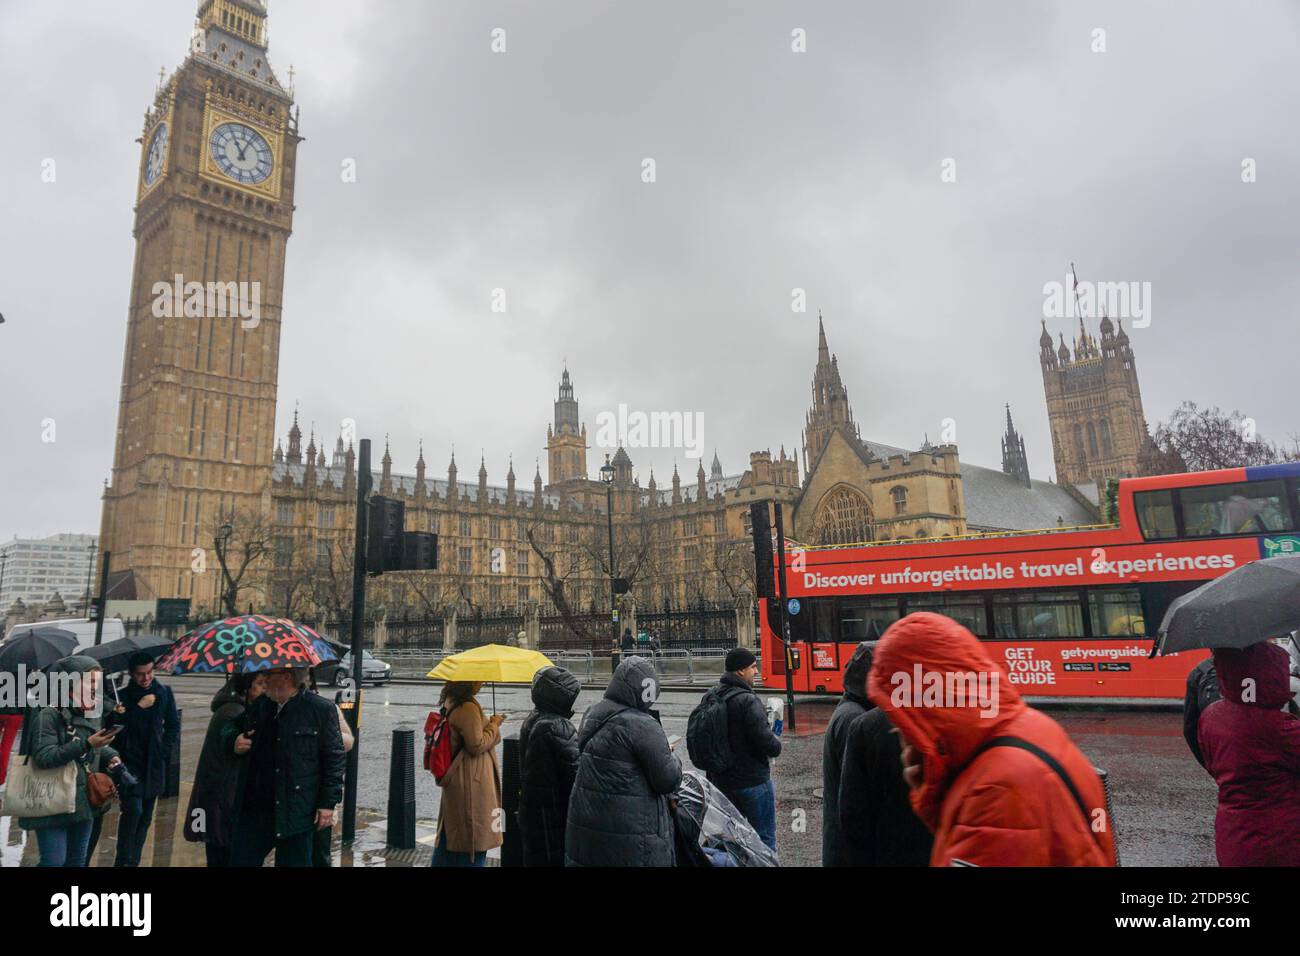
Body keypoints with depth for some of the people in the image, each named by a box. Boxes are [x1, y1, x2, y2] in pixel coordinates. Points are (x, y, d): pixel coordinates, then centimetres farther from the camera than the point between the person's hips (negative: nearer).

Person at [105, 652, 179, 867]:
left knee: (146, 817, 8)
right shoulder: (122, 696, -7)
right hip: (129, 762, -3)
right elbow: (114, 727, -16)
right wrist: (139, 707, -23)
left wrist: (165, 749, 2)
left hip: (153, 765, 3)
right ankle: (124, 861, -3)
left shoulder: (164, 693, 3)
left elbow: (173, 725, 11)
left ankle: (133, 861, 19)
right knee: (133, 809, -17)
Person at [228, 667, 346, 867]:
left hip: (296, 810, -5)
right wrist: (235, 744, -1)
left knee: (294, 862, 8)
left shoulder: (322, 710, -9)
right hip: (254, 807, 5)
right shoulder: (258, 706, 8)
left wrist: (328, 803, -11)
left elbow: (334, 759, -8)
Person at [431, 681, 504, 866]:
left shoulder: (450, 703, 8)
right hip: (472, 783, -9)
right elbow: (477, 745, -21)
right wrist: (494, 725, -10)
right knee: (474, 837, 2)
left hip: (455, 780, 9)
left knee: (449, 834, 19)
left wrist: (488, 723, 11)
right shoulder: (468, 707, -22)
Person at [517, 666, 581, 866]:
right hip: (554, 814, -9)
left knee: (535, 858, 19)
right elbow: (576, 770, -21)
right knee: (556, 858, 1)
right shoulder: (558, 727, -22)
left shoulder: (531, 721, 7)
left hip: (530, 810, 9)